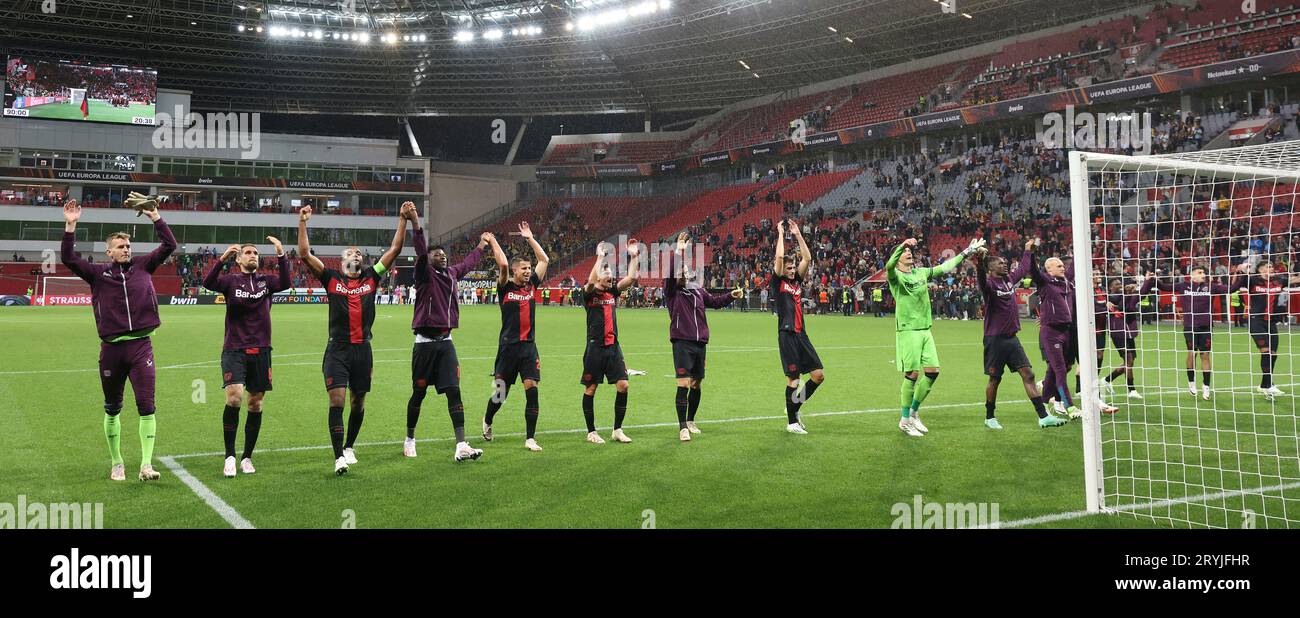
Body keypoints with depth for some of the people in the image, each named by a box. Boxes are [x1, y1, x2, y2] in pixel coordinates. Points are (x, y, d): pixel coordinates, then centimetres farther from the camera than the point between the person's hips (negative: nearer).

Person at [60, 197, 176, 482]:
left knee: (147, 406, -9)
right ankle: (116, 463, 24)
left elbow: (169, 245, 5)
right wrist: (70, 226, -13)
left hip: (140, 345, 0)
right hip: (111, 348, 0)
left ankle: (146, 464, -8)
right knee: (112, 409, 11)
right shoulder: (98, 272, 5)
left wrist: (155, 216, -2)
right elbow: (69, 258, -5)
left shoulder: (142, 265, 8)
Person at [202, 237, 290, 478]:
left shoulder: (265, 281, 9)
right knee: (234, 397, -19)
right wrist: (223, 258, -30)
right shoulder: (231, 281, 3)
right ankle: (229, 457, -8)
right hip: (234, 350, -3)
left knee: (255, 403, 6)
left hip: (260, 350, 3)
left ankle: (247, 457, 18)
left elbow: (284, 283, -12)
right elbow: (208, 282, -16)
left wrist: (281, 255, -25)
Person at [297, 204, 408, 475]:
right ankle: (339, 457, -9)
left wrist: (403, 219, 5)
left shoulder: (371, 277, 10)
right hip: (337, 350, -3)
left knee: (358, 402, 12)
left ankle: (349, 447, 32)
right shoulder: (332, 279, 5)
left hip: (363, 349, 3)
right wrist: (303, 223, -6)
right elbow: (305, 254, -1)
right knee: (337, 400, -11)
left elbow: (395, 249, 8)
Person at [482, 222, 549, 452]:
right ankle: (487, 422, 37)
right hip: (508, 346, -3)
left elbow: (544, 260, 12)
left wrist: (529, 238, 14)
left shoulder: (532, 286, 9)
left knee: (532, 390, -7)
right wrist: (493, 242, -7)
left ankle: (530, 438, -1)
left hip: (529, 346, 3)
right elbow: (502, 264, -18)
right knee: (500, 393, 7)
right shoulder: (505, 288, -3)